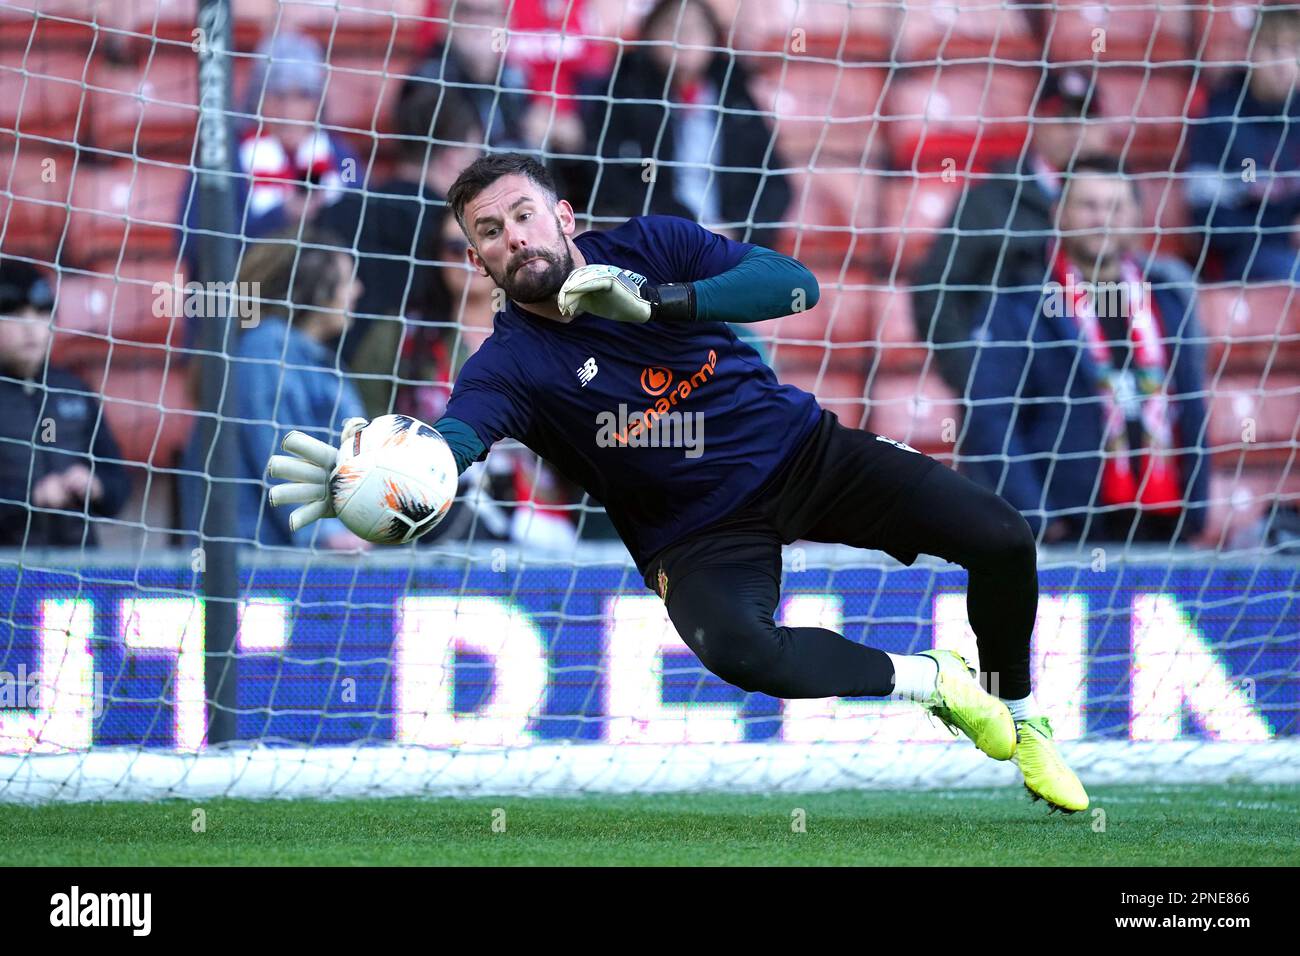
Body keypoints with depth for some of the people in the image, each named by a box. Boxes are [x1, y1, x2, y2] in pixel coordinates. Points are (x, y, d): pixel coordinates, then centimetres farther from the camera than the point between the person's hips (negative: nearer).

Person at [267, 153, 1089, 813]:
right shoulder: (509, 363, -11)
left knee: (1000, 539, -14)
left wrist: (653, 299, -31)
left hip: (803, 450, 2)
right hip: (704, 531, -2)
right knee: (735, 647, -37)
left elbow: (794, 283, -18)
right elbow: (451, 441, -31)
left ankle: (1021, 715, 14)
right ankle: (930, 681, -12)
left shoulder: (648, 246, -6)